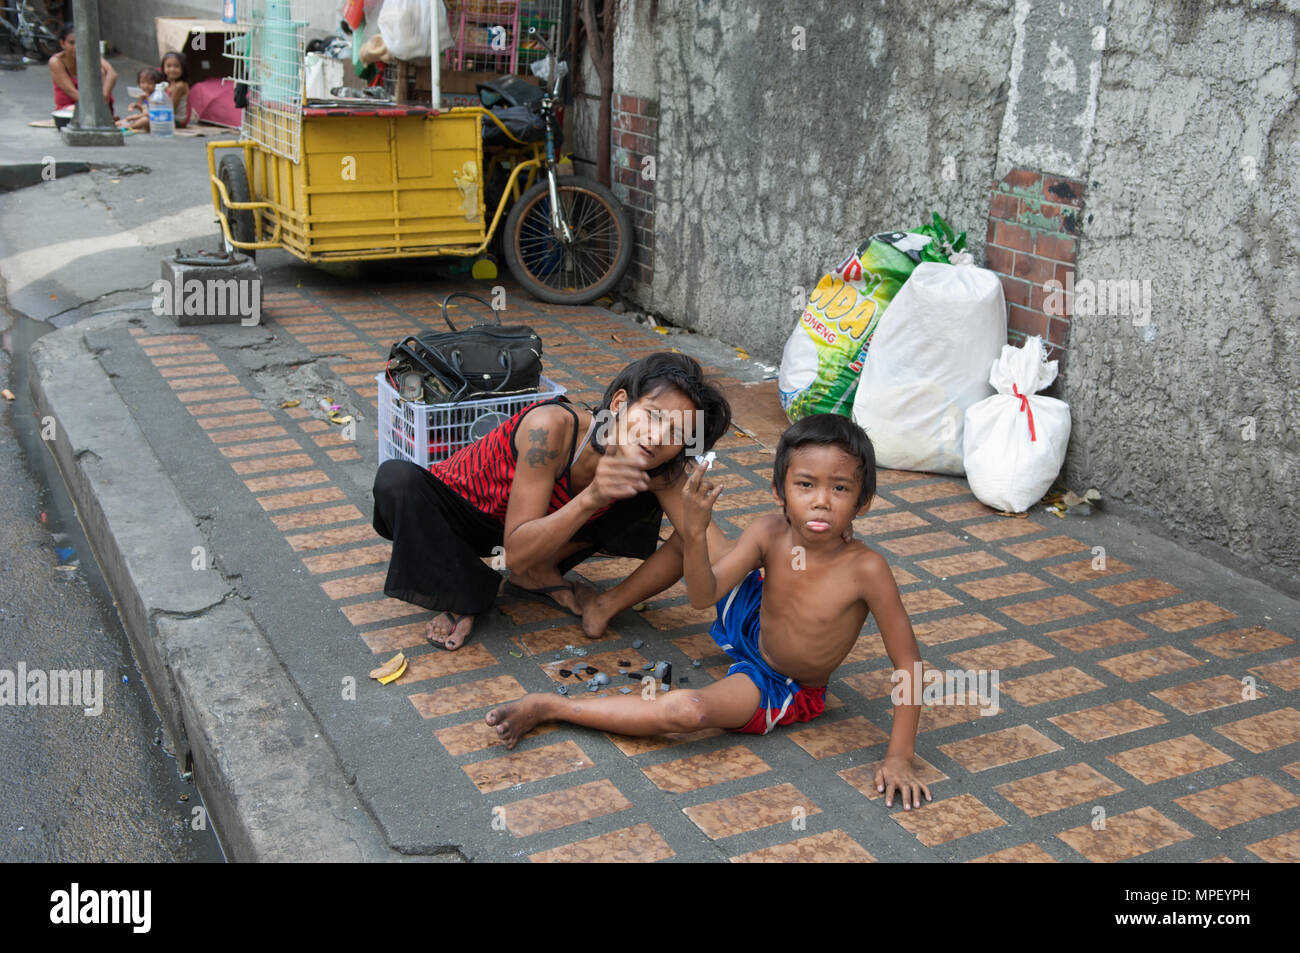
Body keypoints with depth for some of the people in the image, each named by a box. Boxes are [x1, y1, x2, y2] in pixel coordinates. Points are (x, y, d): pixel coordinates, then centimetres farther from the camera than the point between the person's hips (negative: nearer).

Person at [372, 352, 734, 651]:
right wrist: (590, 498, -51)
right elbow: (516, 553, -41)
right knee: (397, 479, -35)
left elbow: (713, 547, -21)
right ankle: (465, 596, -13)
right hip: (460, 511, -4)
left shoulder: (660, 472, -24)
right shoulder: (551, 427, -39)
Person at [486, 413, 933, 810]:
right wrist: (695, 533, -44)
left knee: (687, 709, -32)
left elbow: (908, 662, -25)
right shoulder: (768, 533, -21)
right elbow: (704, 594, -26)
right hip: (748, 625, 5)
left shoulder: (865, 569, -31)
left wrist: (899, 756, -28)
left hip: (782, 691, -4)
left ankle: (549, 707, -17)